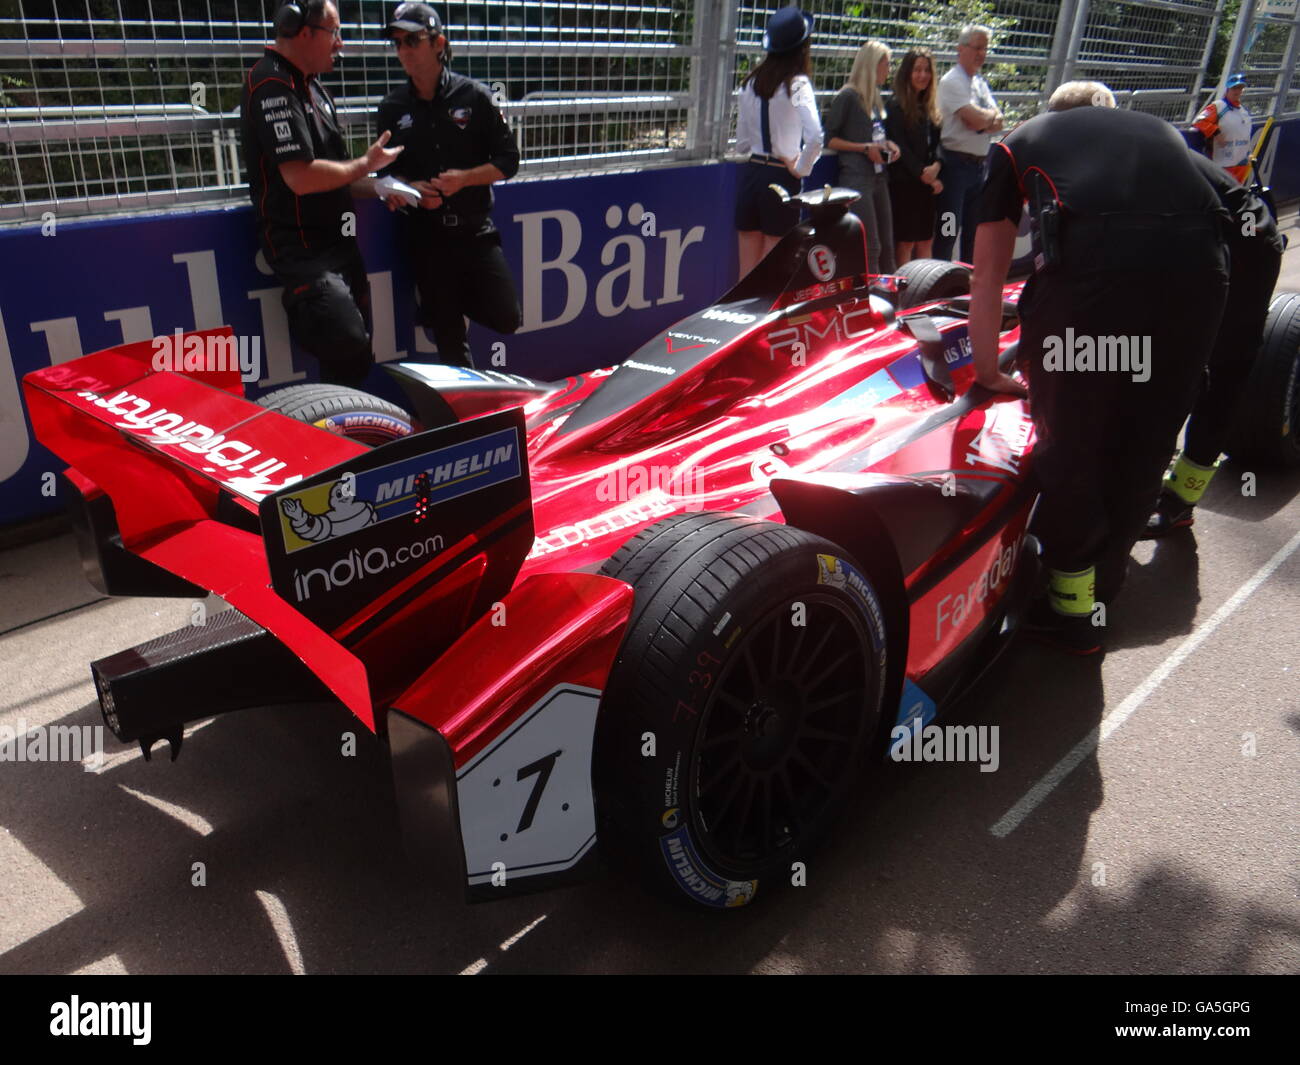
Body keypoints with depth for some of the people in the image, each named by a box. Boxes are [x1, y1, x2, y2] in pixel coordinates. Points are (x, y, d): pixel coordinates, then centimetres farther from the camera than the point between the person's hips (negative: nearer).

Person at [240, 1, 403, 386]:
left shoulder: (309, 85, 17)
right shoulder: (272, 86, -16)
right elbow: (301, 177, -26)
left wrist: (380, 189, 6)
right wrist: (366, 164, -12)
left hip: (336, 243, 10)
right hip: (302, 250, -10)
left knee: (354, 361, 14)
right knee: (349, 356, -23)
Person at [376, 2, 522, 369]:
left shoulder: (474, 96, 0)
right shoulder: (392, 108, 7)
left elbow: (508, 160, 0)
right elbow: (386, 170, 14)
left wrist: (464, 179, -17)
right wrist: (409, 188, -9)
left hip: (475, 229, -1)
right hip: (425, 234, 2)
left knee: (505, 318, -8)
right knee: (447, 335, 4)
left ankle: (451, 300, 22)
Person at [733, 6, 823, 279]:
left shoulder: (751, 82, 7)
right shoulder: (797, 84, -11)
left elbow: (741, 143, 10)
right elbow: (814, 137, -23)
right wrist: (801, 168, -9)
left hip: (750, 174, 6)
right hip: (781, 178, -6)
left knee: (747, 270, 10)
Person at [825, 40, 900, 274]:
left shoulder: (876, 97, 19)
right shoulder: (848, 96, -5)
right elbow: (830, 139, -8)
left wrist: (888, 144, 8)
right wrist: (865, 148, -14)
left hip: (879, 177, 8)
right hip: (856, 178, -8)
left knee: (886, 246, 9)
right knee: (870, 246, -13)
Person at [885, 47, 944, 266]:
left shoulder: (930, 107, 16)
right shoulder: (896, 106, -6)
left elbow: (937, 141, 11)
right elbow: (900, 147, -11)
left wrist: (936, 165, -9)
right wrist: (923, 174, -13)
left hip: (927, 183, 7)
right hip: (903, 183, -7)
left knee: (926, 240, 9)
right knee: (905, 241, -4)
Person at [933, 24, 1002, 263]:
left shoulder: (980, 83, 17)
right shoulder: (951, 82, -9)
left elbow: (998, 123, 10)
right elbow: (977, 119, -19)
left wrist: (984, 120, -12)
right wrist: (992, 114, 2)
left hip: (980, 163, 8)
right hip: (956, 163, -8)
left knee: (974, 228, 13)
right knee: (948, 230, -7)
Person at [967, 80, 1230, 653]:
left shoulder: (1022, 140, 30)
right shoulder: (1160, 129, 36)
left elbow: (986, 281, 29)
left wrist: (988, 373, 40)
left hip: (1086, 262, -3)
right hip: (1199, 264, 4)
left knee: (1069, 442, 14)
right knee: (1144, 443, 20)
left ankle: (1071, 607, 26)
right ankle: (1102, 584, 37)